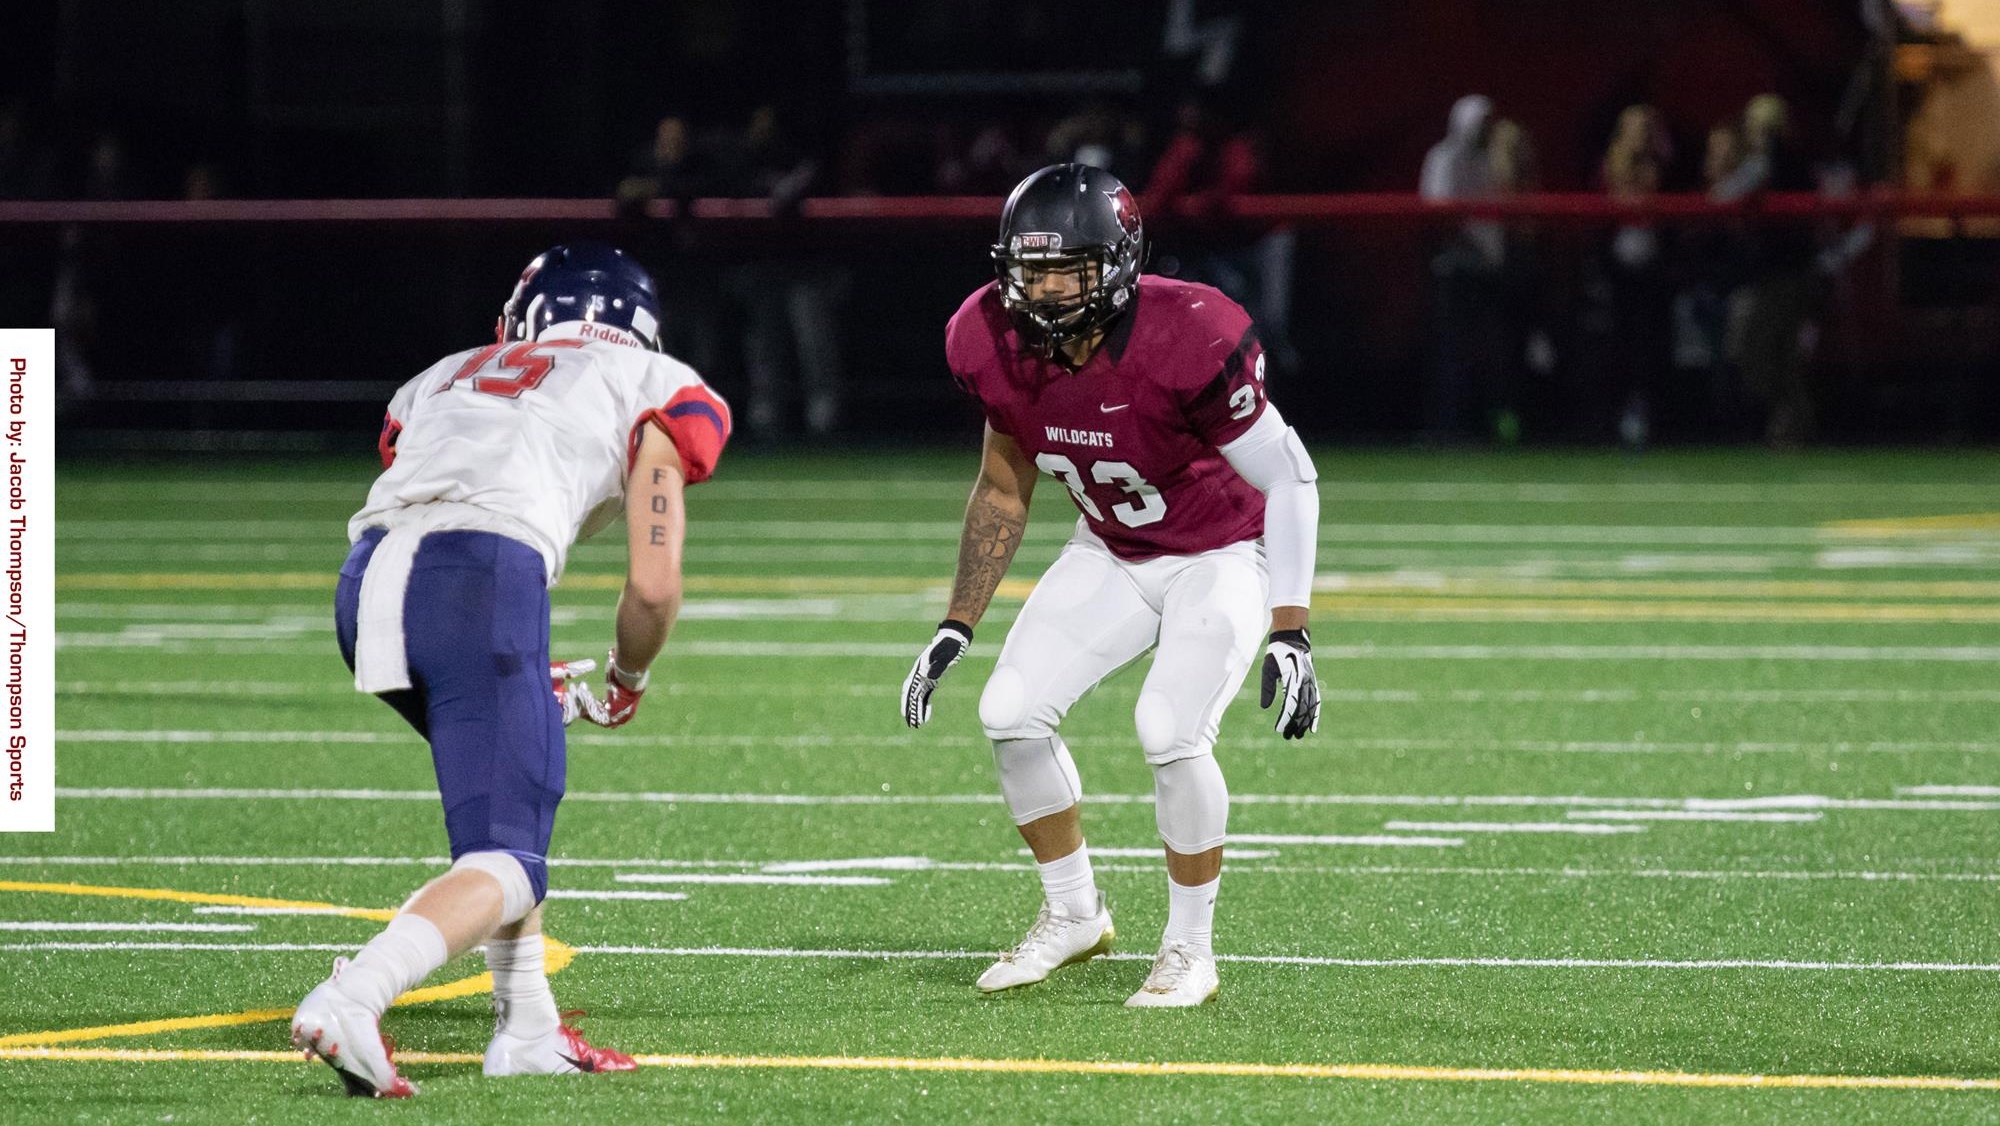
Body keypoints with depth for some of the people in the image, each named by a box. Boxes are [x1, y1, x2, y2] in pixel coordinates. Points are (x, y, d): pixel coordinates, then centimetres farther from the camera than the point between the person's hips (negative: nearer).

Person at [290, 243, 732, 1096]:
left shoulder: (447, 378, 36)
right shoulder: (651, 387, 22)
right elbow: (653, 587, 12)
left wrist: (531, 688, 42)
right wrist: (626, 683, 33)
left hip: (368, 578, 6)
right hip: (481, 578, -6)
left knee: (517, 780, 29)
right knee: (504, 867, -4)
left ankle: (528, 1031, 24)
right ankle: (349, 1001, -30)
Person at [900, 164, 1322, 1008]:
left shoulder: (1185, 343, -33)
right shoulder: (995, 346, -16)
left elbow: (1288, 479, -22)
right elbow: (1004, 490, 2)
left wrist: (1290, 634, -27)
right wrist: (957, 627, 0)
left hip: (1225, 553, -6)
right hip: (1114, 553, 6)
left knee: (1169, 733, -22)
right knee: (1012, 713, -7)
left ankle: (1190, 949, -2)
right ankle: (1073, 914, 15)